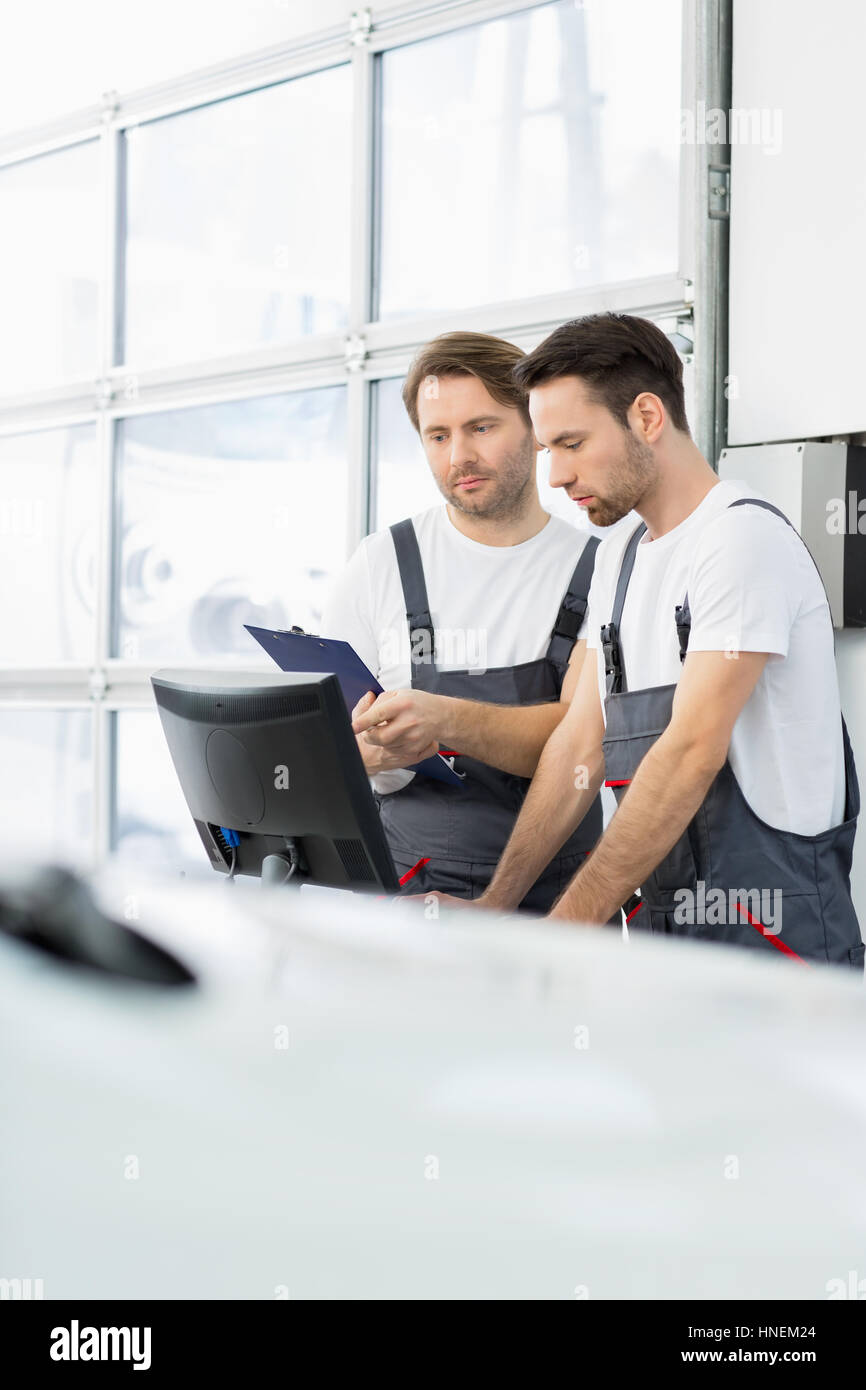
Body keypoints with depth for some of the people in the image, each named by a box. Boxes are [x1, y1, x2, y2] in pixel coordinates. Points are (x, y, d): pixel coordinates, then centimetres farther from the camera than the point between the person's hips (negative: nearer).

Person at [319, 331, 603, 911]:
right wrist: (369, 750, -17)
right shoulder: (382, 564, 9)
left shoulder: (598, 570, 5)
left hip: (560, 893, 0)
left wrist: (446, 720, -24)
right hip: (412, 882, 0)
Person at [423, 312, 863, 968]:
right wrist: (493, 907, 5)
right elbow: (580, 743, 14)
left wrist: (561, 930, -19)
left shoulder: (744, 537, -10)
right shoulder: (620, 557, 17)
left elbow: (692, 751, -18)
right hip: (658, 934, 7)